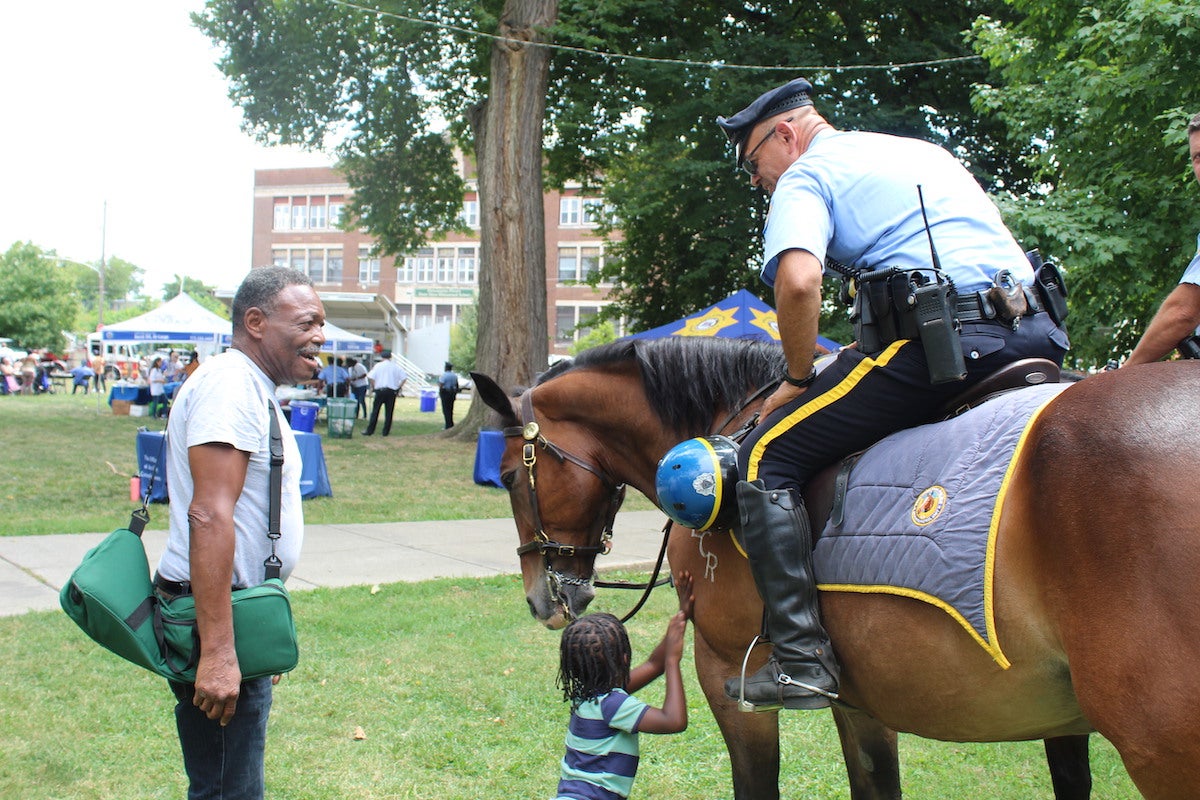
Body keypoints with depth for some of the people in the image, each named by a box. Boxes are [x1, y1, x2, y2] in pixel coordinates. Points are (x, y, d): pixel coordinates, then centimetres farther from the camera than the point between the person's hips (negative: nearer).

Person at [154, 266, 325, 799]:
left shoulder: (255, 390, 18)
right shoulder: (230, 384, -16)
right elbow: (208, 516, -26)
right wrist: (217, 653, -30)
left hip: (243, 612, 10)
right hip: (218, 618, -10)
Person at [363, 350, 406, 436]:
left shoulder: (378, 365, 1)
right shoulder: (396, 366, 5)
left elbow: (370, 377, -8)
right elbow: (404, 377, 0)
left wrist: (373, 386, 3)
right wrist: (399, 387, 6)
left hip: (380, 390, -1)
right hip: (392, 391, 1)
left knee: (375, 411, 2)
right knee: (389, 412, 7)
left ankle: (369, 431, 3)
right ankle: (386, 431, 7)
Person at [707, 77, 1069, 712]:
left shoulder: (805, 176, 6)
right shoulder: (927, 152, 30)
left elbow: (798, 280, -15)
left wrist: (797, 379, 0)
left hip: (937, 342, -8)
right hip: (1035, 337, 9)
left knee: (767, 457, 0)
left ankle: (801, 658, -9)